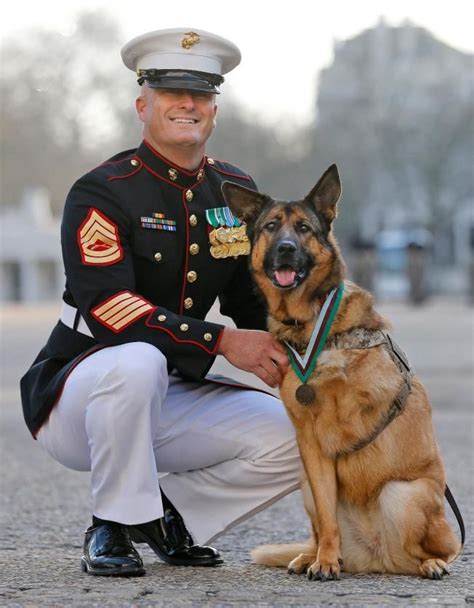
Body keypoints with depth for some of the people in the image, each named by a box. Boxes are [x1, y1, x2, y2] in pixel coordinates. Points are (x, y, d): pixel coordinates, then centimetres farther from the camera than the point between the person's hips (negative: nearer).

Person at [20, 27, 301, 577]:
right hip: (75, 397, -6)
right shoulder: (102, 192, -15)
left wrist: (283, 350, -9)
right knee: (137, 362, -40)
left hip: (173, 397, 6)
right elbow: (107, 307, -27)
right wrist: (223, 343, -33)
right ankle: (113, 528, -19)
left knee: (294, 439, -11)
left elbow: (254, 299, 14)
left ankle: (169, 510, 8)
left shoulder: (237, 193, 5)